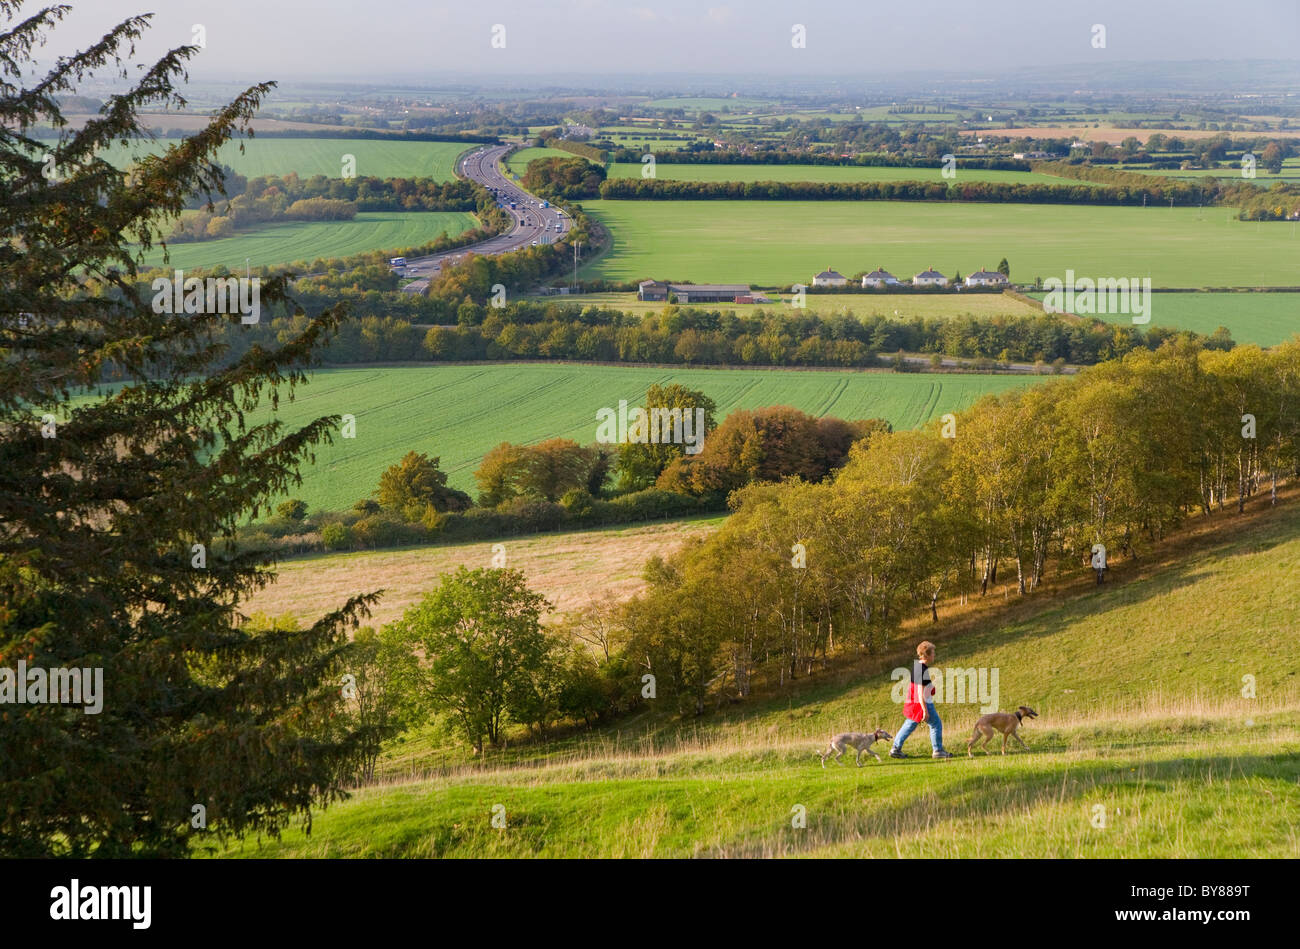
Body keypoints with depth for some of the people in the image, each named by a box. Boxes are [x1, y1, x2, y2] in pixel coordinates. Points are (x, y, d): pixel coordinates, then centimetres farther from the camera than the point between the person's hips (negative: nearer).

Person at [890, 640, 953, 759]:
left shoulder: (916, 664, 5)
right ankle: (937, 750, 16)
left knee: (910, 725, 16)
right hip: (924, 703, -9)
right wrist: (925, 711, -23)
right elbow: (920, 692, -25)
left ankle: (896, 749, 19)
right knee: (936, 725, 7)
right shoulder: (923, 671, -23)